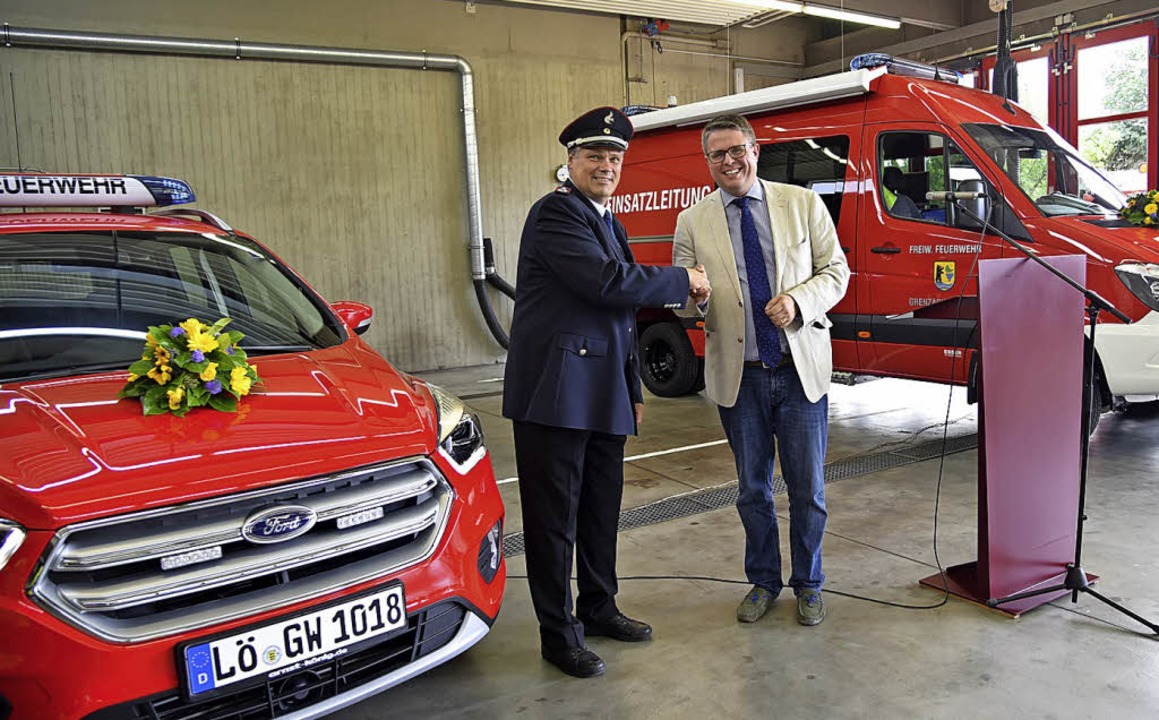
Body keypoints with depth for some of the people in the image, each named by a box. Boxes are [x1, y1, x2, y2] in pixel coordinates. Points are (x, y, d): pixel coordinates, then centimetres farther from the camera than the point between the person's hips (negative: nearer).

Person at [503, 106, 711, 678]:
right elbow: (607, 283, -24)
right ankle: (558, 634, 14)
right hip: (556, 390, -9)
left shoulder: (606, 221, 19)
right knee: (555, 516, 1)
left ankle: (598, 607, 35)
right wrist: (683, 281, -10)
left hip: (603, 395, 9)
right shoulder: (555, 213, -10)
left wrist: (633, 390, 22)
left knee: (601, 508, 18)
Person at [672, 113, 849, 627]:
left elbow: (836, 271, 4)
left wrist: (798, 300, -16)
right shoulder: (693, 222, 2)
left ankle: (807, 584, 30)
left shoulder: (802, 203, 2)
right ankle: (763, 581, 33)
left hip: (801, 371, 0)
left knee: (808, 488, 9)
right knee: (753, 489, 14)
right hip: (738, 376, 1)